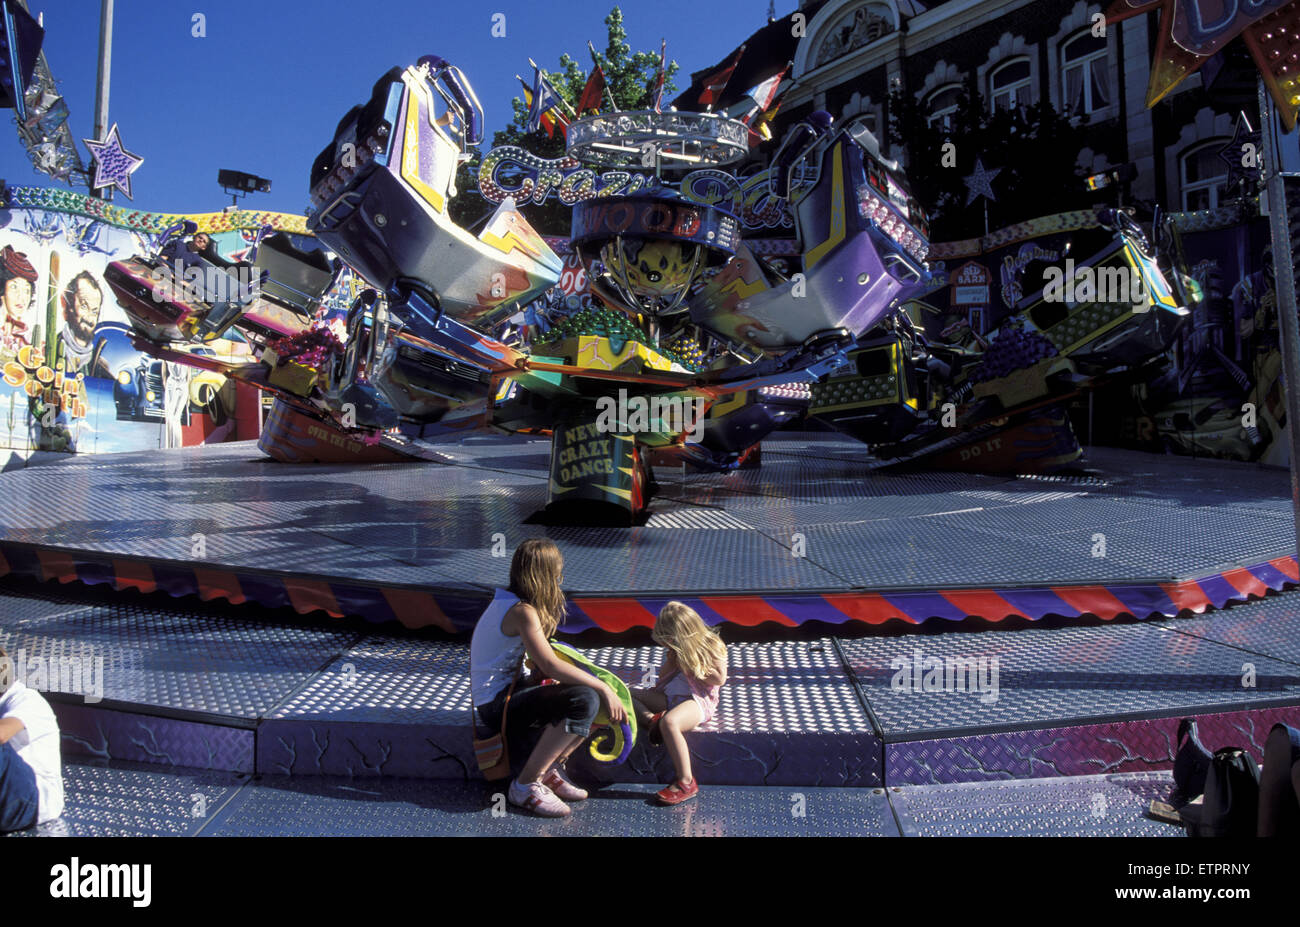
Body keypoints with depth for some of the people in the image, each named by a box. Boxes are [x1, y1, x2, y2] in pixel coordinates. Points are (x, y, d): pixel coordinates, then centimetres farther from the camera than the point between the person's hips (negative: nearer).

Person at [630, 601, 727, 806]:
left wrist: (691, 667, -11)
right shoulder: (676, 648, 15)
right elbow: (663, 678, 14)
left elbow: (719, 678, -11)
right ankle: (651, 719, -30)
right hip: (671, 695, 9)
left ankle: (686, 783, -36)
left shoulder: (711, 646, -5)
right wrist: (671, 658, -3)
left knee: (669, 722, -42)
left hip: (699, 699, -8)